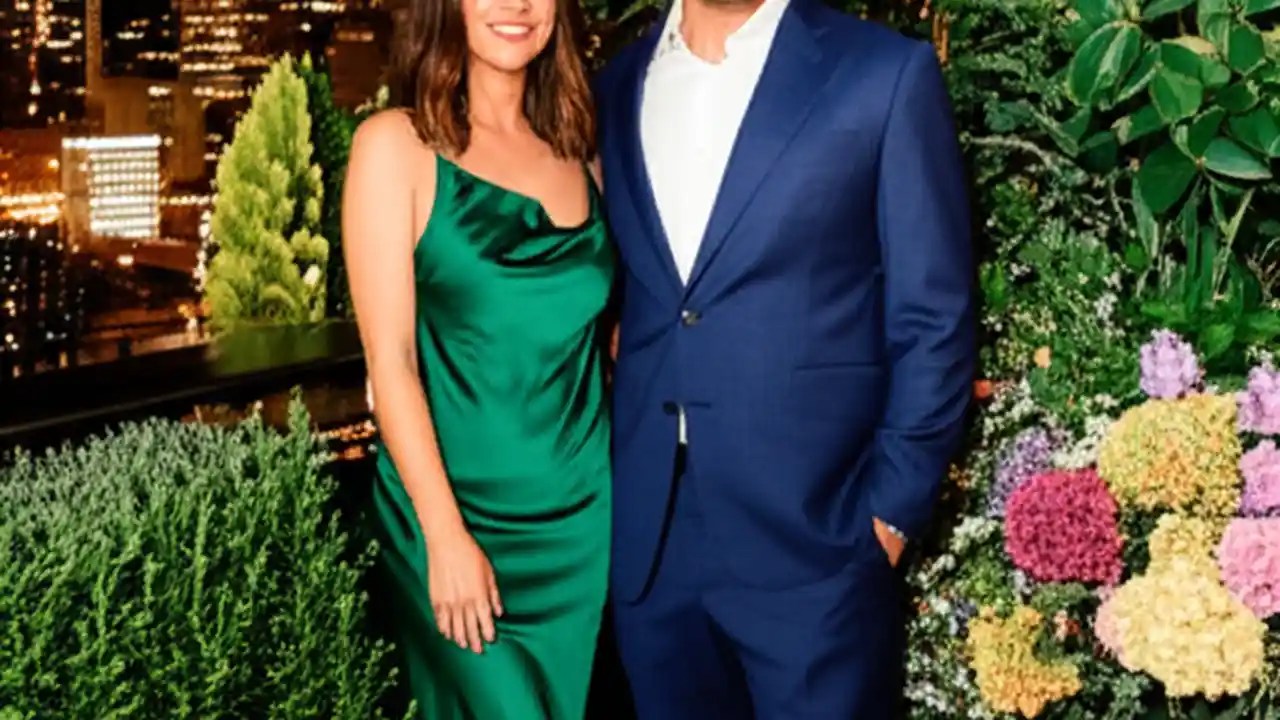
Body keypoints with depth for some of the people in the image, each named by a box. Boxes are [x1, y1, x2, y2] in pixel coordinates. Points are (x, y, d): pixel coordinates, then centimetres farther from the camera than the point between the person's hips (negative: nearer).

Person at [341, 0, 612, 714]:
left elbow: (607, 326, 11)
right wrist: (446, 537, -15)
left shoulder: (579, 149, 7)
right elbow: (389, 358, -10)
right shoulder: (395, 146, -6)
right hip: (457, 511, -4)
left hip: (583, 513, 4)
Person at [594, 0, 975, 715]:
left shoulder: (886, 74, -4)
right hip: (647, 542, 4)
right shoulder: (617, 85, 10)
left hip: (812, 540, -4)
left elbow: (934, 320, -4)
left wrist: (892, 510, -7)